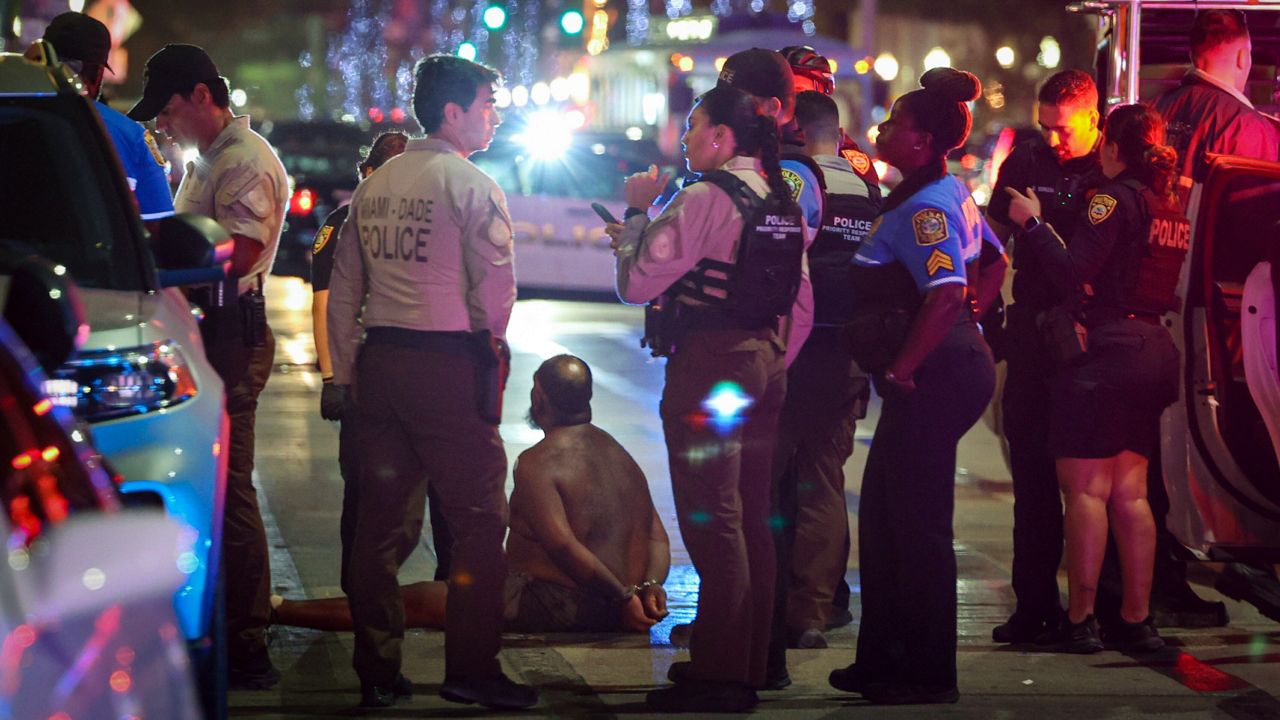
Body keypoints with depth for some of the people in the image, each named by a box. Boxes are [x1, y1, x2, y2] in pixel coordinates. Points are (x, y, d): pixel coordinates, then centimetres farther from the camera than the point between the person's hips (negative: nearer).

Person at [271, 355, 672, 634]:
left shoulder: (536, 463, -13)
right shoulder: (619, 453, 14)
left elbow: (562, 545, -24)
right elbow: (657, 536, 9)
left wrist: (623, 596, -21)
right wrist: (650, 585, -7)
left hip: (559, 608, -8)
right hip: (611, 615, 9)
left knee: (418, 602, -1)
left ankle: (279, 610, 5)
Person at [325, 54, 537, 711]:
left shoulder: (374, 187, 13)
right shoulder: (471, 186, -7)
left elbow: (344, 288, 15)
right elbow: (496, 285, -11)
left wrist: (346, 373, 19)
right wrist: (488, 347, 7)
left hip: (379, 359, 7)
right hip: (449, 362, -7)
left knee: (382, 520, 9)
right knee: (478, 519, 0)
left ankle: (377, 673, 12)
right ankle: (471, 669, -2)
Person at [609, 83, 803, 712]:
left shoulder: (703, 198, -14)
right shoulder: (782, 200, 12)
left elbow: (636, 285, -13)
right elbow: (798, 301, 18)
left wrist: (637, 212, -2)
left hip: (708, 365, -9)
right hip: (763, 364, 9)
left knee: (711, 520, -6)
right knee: (751, 519, 13)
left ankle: (717, 675, -6)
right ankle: (748, 665, 19)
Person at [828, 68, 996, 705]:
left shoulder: (925, 207, -17)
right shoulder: (951, 193, 14)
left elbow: (947, 294, -28)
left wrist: (901, 370, -22)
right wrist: (971, 327, 22)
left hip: (933, 381, -11)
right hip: (953, 367, 11)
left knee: (917, 524, -4)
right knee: (883, 512, 15)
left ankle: (927, 674, 3)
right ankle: (884, 658, 22)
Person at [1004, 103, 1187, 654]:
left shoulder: (1117, 198, -11)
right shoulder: (1172, 205, 12)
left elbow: (1072, 272, -19)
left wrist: (1033, 222, -6)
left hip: (1106, 346, -8)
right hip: (1154, 349, 8)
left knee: (1086, 488, -4)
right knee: (1130, 491, 11)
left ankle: (1079, 619, -6)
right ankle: (1137, 620, 11)